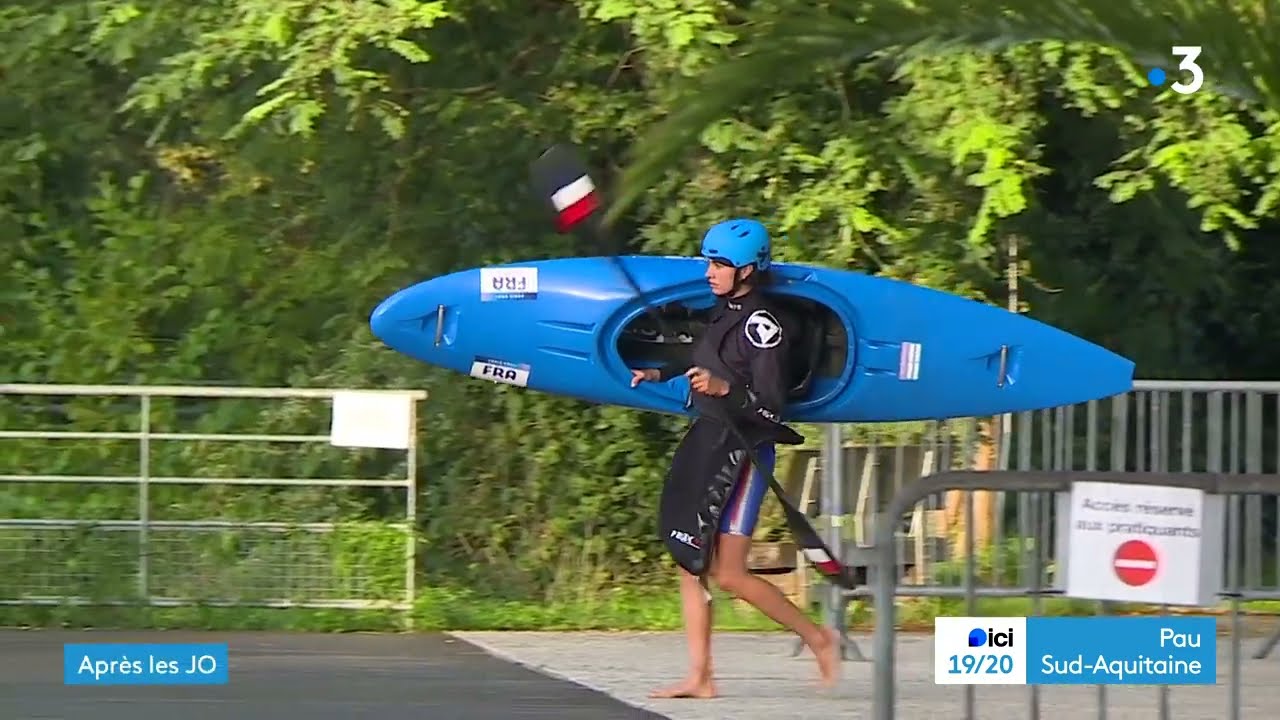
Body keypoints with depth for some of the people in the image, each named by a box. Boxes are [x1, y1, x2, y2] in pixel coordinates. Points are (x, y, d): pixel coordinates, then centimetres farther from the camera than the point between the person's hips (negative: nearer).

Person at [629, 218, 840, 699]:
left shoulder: (761, 324, -15)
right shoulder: (723, 314, 11)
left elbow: (771, 406, -20)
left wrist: (724, 388, -33)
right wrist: (659, 375, 20)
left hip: (744, 451, -9)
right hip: (706, 442, 9)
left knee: (728, 575, -8)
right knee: (690, 563, 4)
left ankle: (818, 638, 7)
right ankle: (700, 677, 6)